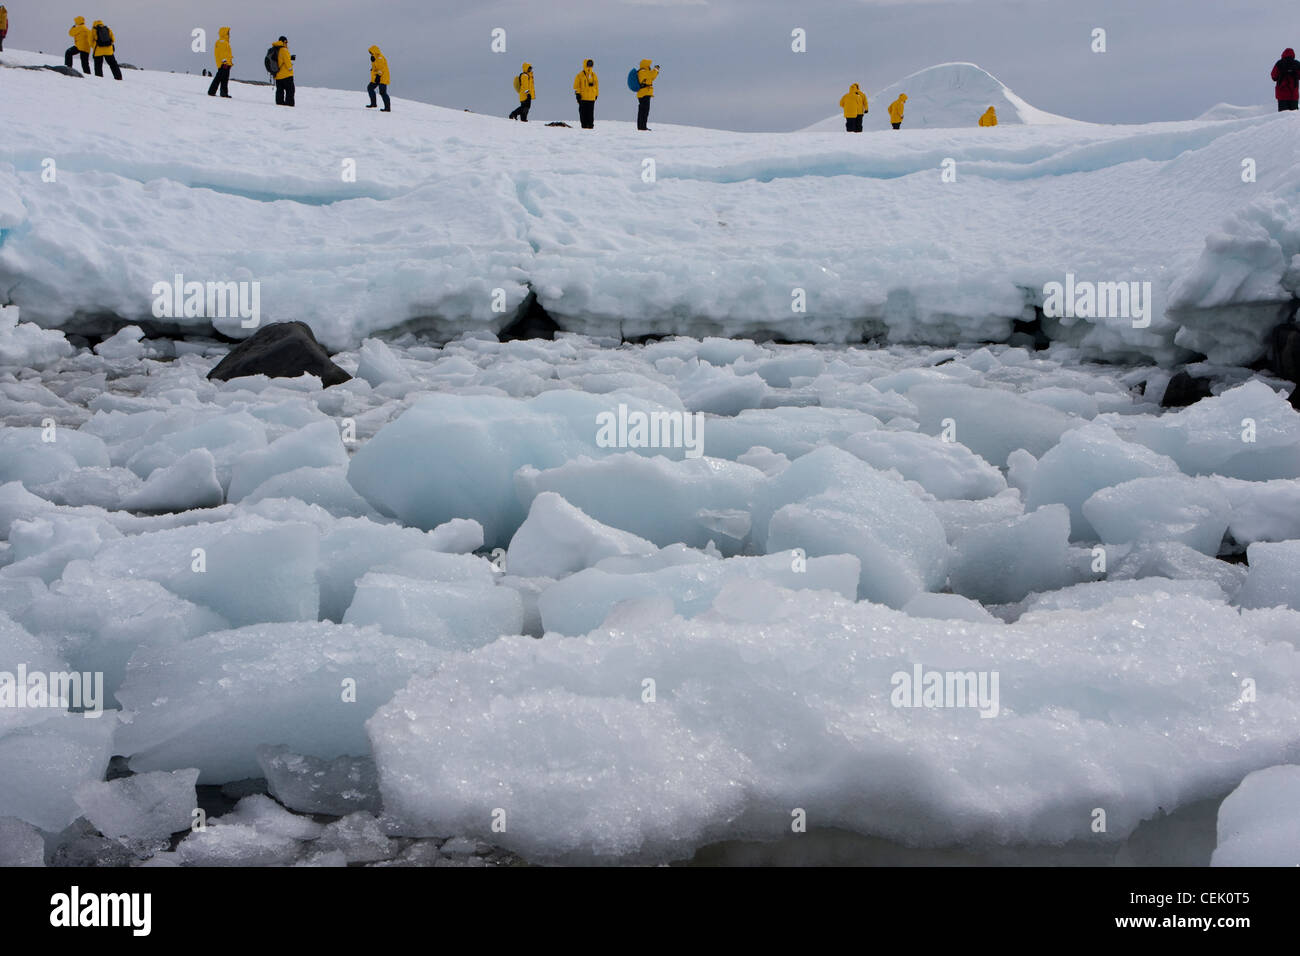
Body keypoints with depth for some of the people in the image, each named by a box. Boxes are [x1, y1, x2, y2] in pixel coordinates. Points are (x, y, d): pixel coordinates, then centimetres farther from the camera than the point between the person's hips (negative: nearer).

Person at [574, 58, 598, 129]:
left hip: (591, 98, 3)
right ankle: (584, 125, 2)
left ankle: (590, 125, 5)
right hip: (583, 97, -3)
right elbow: (576, 85, -1)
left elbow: (596, 85, 20)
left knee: (590, 113, 2)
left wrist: (596, 94, 17)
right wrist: (577, 94, -9)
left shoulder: (594, 75, 13)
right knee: (583, 112, -2)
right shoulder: (580, 75, 0)